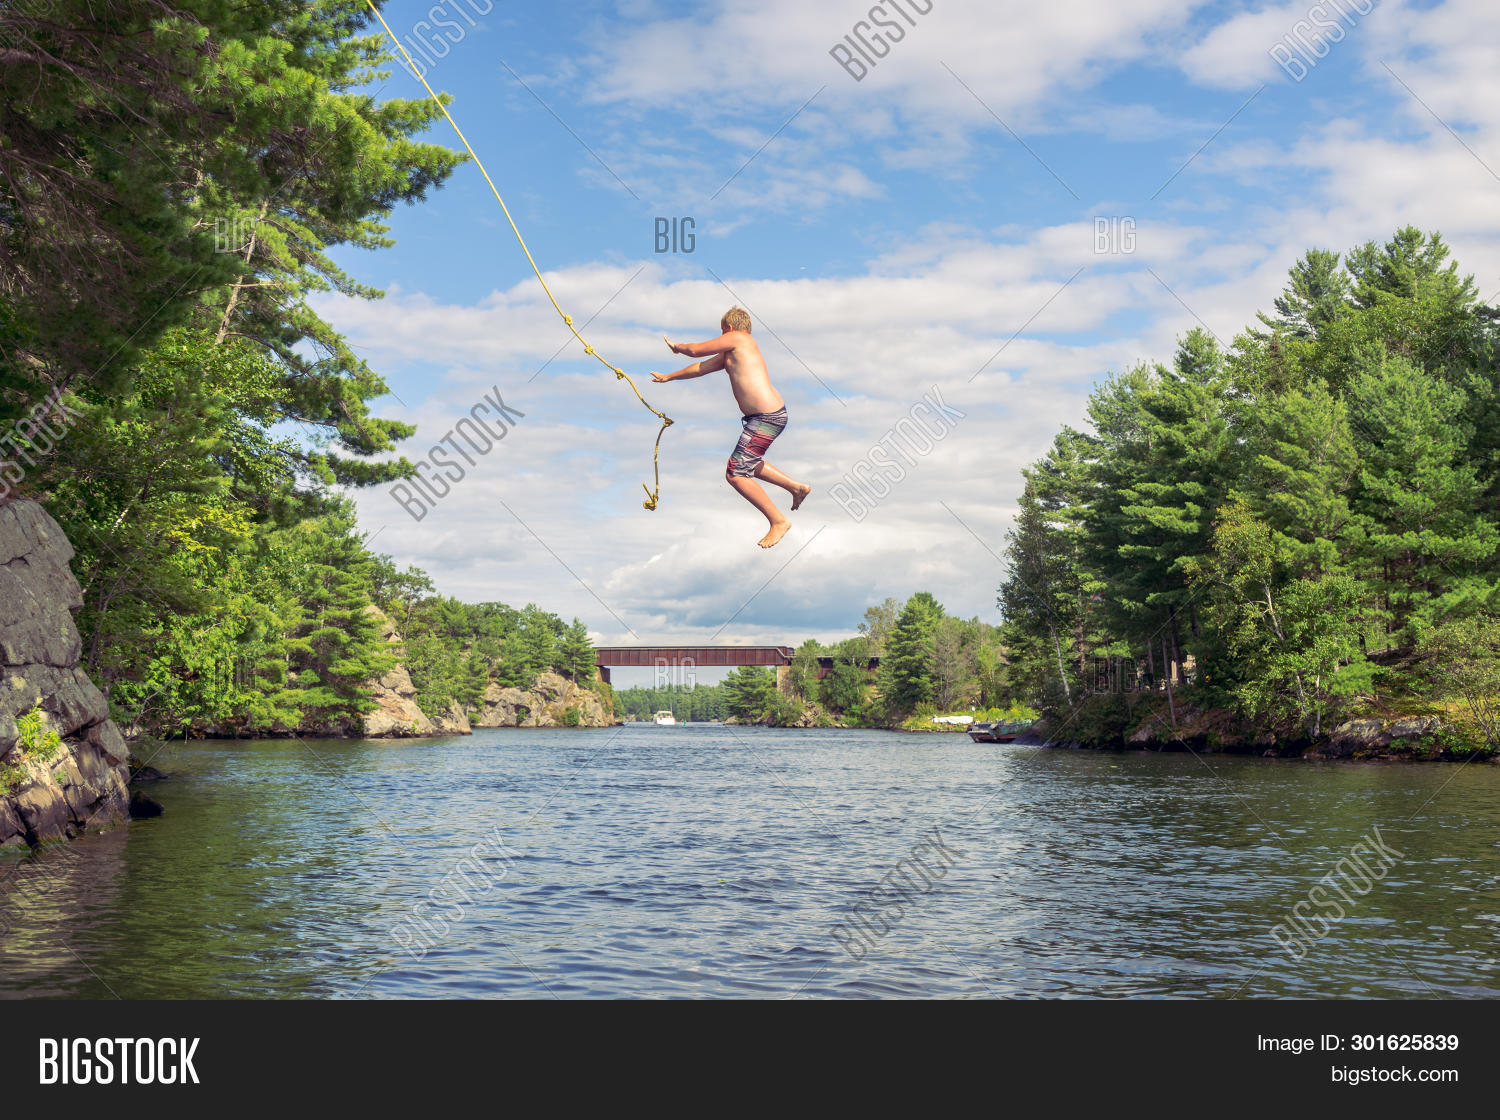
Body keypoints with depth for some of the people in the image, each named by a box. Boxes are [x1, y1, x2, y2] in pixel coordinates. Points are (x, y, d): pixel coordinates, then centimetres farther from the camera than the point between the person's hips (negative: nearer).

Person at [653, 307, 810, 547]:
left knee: (735, 474, -9)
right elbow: (702, 367, 31)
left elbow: (696, 350, -1)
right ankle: (797, 487, 32)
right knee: (747, 463, 30)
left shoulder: (737, 338, -5)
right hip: (773, 414, 11)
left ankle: (779, 520, -3)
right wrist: (669, 377, 41)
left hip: (766, 418, -11)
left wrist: (677, 346, 21)